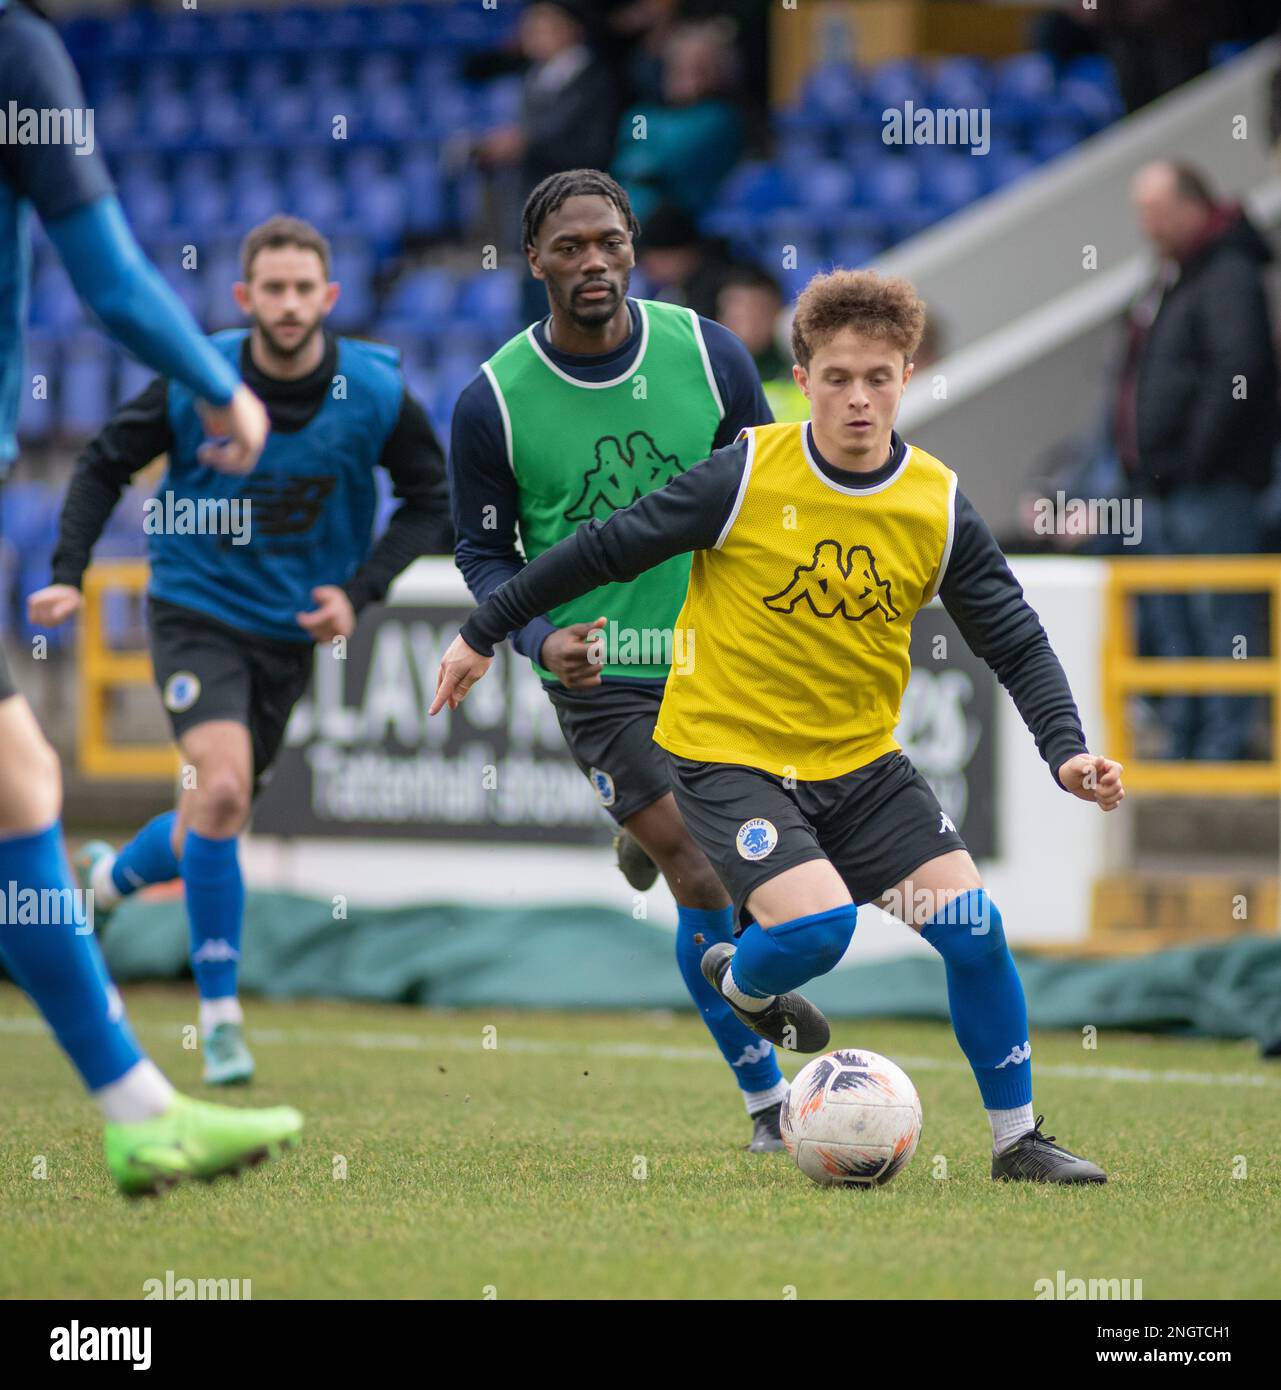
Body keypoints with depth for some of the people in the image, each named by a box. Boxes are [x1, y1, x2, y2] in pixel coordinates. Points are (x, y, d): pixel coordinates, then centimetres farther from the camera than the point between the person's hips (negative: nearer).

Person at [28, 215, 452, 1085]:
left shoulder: (376, 394, -11)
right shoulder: (195, 383, -14)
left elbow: (429, 504, 1)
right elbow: (105, 467, 0)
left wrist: (359, 592, -12)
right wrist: (69, 574, -10)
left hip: (290, 631, 3)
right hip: (197, 612, -3)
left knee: (216, 823, 11)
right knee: (222, 787, -24)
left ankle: (107, 878, 46)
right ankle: (220, 1014, -14)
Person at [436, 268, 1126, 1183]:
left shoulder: (941, 507, -5)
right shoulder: (745, 479, -16)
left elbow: (1016, 641, 1)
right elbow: (605, 549, -7)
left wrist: (1065, 749, -14)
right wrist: (484, 633, -2)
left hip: (862, 762, 4)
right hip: (727, 755, -4)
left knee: (974, 928, -7)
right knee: (817, 925, -26)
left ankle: (1017, 1138, 12)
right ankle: (739, 983, 12)